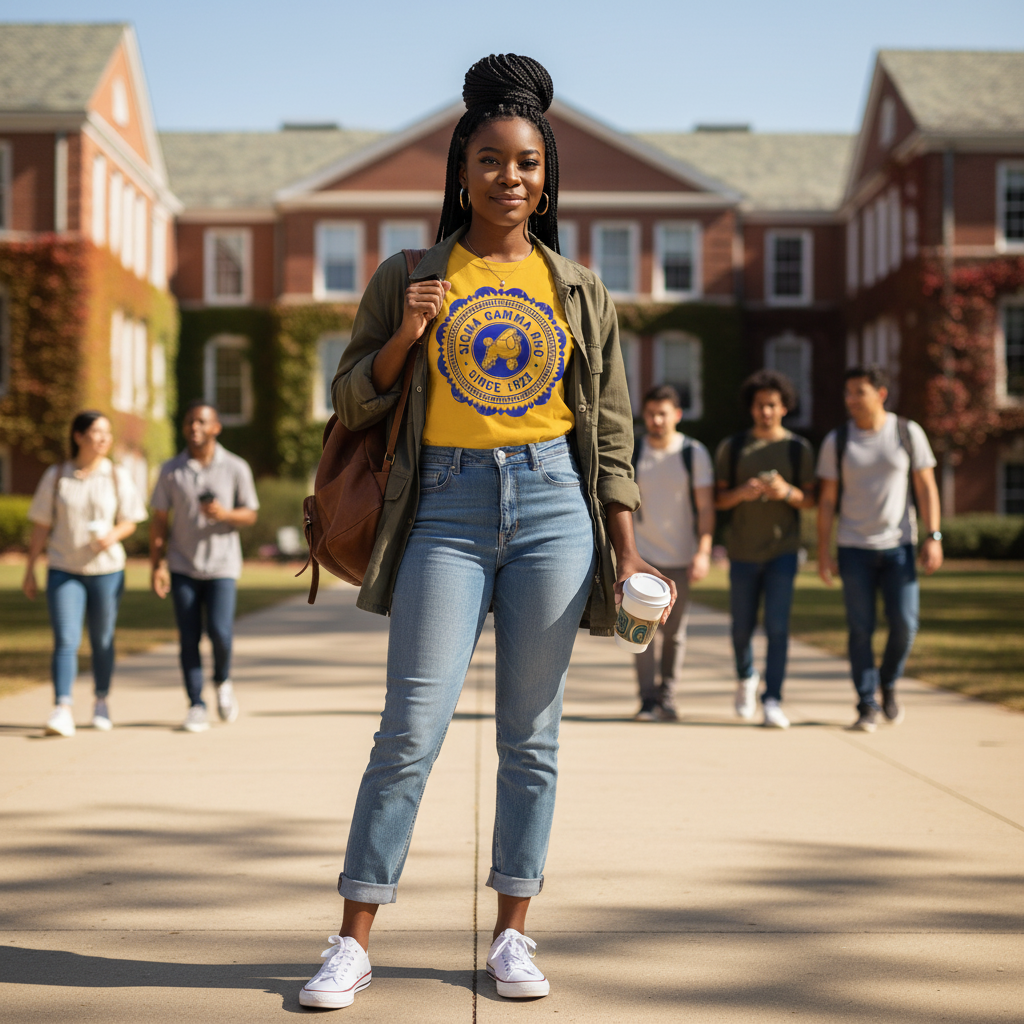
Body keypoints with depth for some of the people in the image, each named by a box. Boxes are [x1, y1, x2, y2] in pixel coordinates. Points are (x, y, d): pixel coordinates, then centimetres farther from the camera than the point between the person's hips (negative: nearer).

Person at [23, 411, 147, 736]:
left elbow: (130, 522, 4)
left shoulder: (118, 476, 2)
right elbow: (41, 526, 4)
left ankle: (101, 703, 27)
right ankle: (62, 710, -15)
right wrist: (30, 570, 4)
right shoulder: (56, 476, 1)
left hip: (107, 569, 1)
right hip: (63, 571, -1)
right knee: (65, 641, -11)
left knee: (102, 640, 10)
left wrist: (113, 535, -18)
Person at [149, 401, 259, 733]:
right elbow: (159, 521, 4)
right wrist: (156, 566, -3)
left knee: (219, 632, -11)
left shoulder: (236, 468, 0)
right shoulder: (171, 470, 2)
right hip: (183, 567, 1)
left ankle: (222, 681, 20)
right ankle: (196, 707, 5)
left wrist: (225, 514, -17)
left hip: (221, 566, -1)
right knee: (189, 638, -1)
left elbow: (250, 515, 5)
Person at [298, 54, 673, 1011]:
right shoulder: (408, 279, 8)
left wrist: (626, 547, 4)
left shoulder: (579, 291, 12)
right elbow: (353, 402, 8)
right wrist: (405, 336, -9)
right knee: (411, 729, -6)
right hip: (447, 507, -1)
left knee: (531, 732, 5)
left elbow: (610, 430, 13)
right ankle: (353, 943, 3)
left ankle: (512, 935, 16)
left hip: (553, 504, 2)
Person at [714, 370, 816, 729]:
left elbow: (810, 500, 3)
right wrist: (741, 493, -17)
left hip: (782, 550, -1)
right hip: (743, 551, 1)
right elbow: (719, 499, 4)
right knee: (742, 627, 9)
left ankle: (772, 700, -8)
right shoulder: (731, 447, 4)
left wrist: (787, 492, -17)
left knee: (778, 626, -11)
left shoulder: (798, 448, 3)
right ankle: (746, 678, 38)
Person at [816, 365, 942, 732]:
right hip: (854, 549, 0)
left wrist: (933, 537, -7)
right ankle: (867, 707, 7)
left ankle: (888, 684, 21)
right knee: (860, 629, -1)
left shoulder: (908, 433, 0)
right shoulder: (837, 441, 1)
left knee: (904, 624, -6)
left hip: (898, 546, 0)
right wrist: (823, 551, -1)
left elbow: (926, 487, 1)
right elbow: (827, 499, 3)